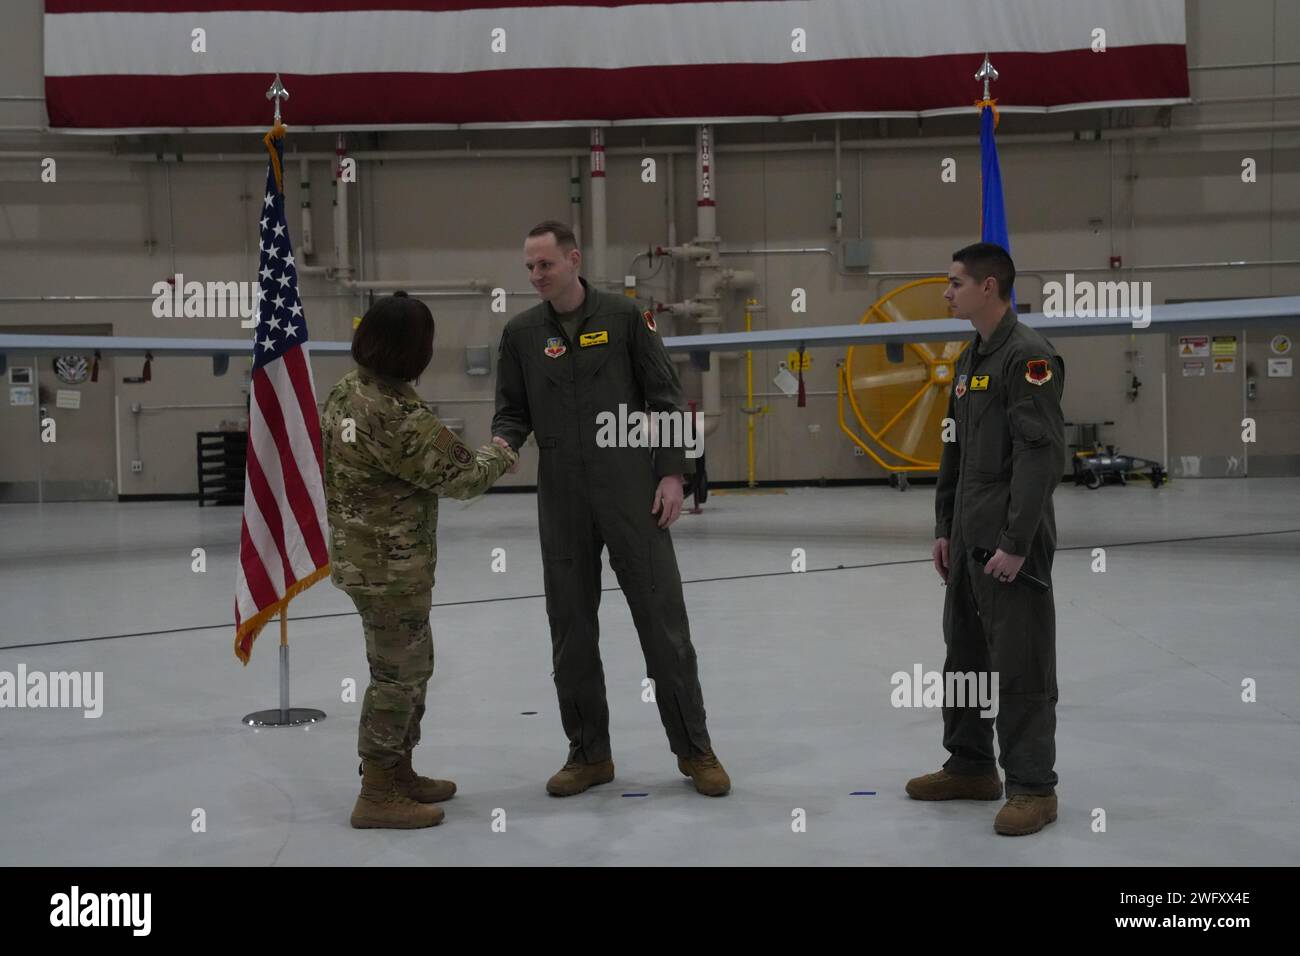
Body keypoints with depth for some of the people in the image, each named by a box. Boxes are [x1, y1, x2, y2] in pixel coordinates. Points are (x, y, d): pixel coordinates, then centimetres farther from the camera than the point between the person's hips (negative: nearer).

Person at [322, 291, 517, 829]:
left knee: (410, 667, 21)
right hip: (391, 566, -9)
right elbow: (462, 477, -18)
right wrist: (499, 454, 1)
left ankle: (397, 773, 33)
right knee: (399, 674, 2)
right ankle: (378, 796, 12)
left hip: (360, 555, 9)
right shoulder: (401, 417, -25)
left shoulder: (346, 391, 3)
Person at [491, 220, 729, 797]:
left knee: (663, 619, 0)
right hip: (561, 501, 3)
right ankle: (589, 753, 20)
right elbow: (513, 409, 11)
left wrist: (671, 472, -6)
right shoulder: (521, 333, 7)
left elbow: (664, 399, 1)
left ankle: (694, 749, 13)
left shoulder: (624, 317, 0)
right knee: (571, 630, 7)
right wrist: (502, 441, -11)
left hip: (631, 493, -3)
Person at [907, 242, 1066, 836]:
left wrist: (1016, 543, -22)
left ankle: (1032, 786, 7)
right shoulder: (970, 359, 15)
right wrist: (944, 529, 16)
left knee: (1019, 664, -3)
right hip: (968, 539, 9)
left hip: (1010, 542, -9)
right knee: (964, 651, 16)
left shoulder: (1028, 355, -14)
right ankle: (971, 766, 29)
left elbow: (1040, 457, -20)